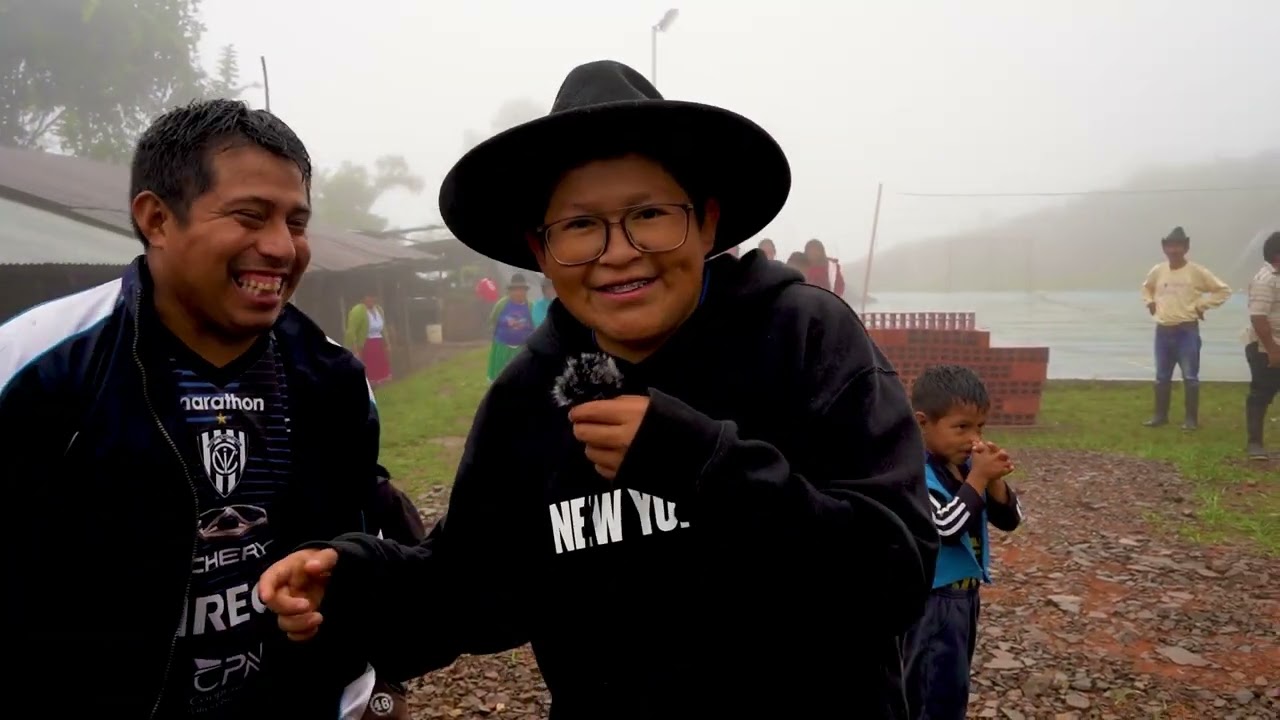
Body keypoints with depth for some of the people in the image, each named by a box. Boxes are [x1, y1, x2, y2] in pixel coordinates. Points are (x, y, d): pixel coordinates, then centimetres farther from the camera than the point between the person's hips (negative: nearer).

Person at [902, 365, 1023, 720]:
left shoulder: (968, 466, 2)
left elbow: (1009, 519, 3)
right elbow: (945, 525, -30)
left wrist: (994, 480, -15)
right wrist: (977, 479, -27)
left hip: (965, 594, 8)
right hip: (930, 600, -8)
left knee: (950, 686, 22)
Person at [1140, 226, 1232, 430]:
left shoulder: (1197, 271, -7)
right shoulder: (1157, 271, 5)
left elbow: (1223, 291, -2)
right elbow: (1146, 288, 27)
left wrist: (1202, 305, -8)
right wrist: (1150, 303, 10)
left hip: (1187, 331, -4)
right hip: (1163, 331, 5)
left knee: (1190, 376, -1)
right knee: (1162, 376, 12)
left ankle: (1191, 418, 7)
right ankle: (1160, 415, 21)